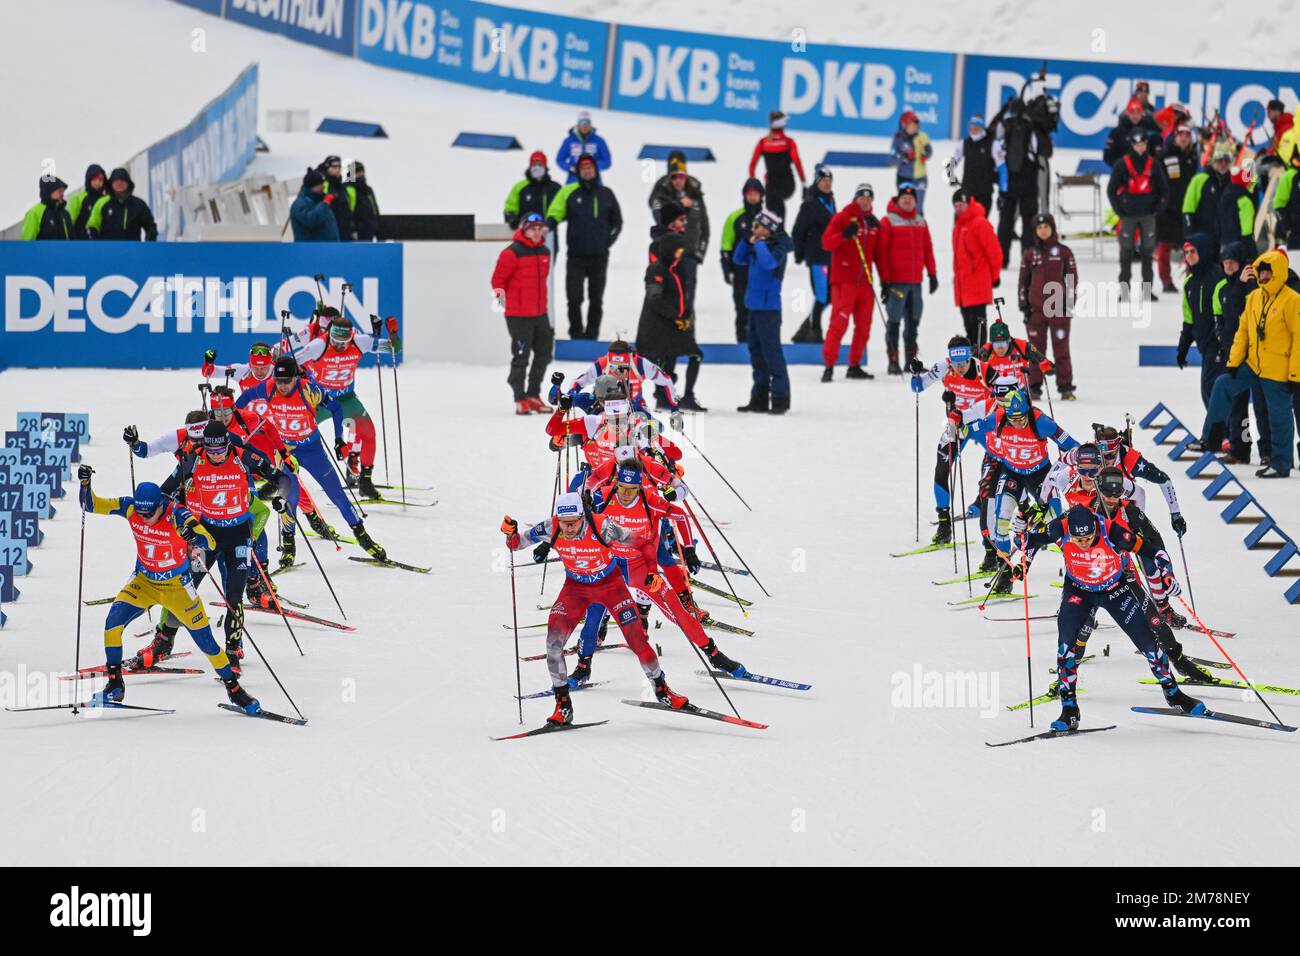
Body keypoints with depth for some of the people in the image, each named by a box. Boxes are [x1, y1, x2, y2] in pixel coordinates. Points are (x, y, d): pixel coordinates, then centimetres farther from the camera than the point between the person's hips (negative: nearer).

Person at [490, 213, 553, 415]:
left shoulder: (544, 253, 10)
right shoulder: (512, 253, -13)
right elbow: (498, 278, -8)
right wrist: (499, 294, -19)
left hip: (539, 313, 8)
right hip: (518, 314, -8)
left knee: (544, 354, 13)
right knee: (521, 357, -3)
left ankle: (533, 396, 26)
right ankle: (521, 400, 6)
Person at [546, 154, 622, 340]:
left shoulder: (606, 194, 7)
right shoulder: (569, 192, 2)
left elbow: (616, 221, 17)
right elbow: (554, 215, -1)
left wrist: (608, 240, 4)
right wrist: (548, 226, -22)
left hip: (599, 257, 2)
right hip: (576, 256, -1)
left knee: (596, 300, 7)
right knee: (574, 298, -5)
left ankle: (592, 334, 17)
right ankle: (576, 333, 8)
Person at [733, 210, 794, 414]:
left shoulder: (778, 248, -12)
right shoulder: (759, 246, 12)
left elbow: (768, 262, -30)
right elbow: (739, 259, 19)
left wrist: (759, 243, -15)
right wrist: (749, 242, 4)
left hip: (768, 307, -9)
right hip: (755, 305, 9)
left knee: (771, 351, -9)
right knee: (756, 352, 13)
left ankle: (780, 399, -7)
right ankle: (760, 398, 19)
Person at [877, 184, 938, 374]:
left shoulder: (920, 222, 12)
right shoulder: (889, 221, -4)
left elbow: (927, 249, 16)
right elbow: (882, 252, -7)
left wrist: (932, 274, 10)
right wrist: (884, 280, -11)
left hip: (915, 280, 6)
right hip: (896, 280, -6)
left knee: (913, 322, 10)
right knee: (894, 322, -4)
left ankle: (911, 360, 17)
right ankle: (893, 361, -2)